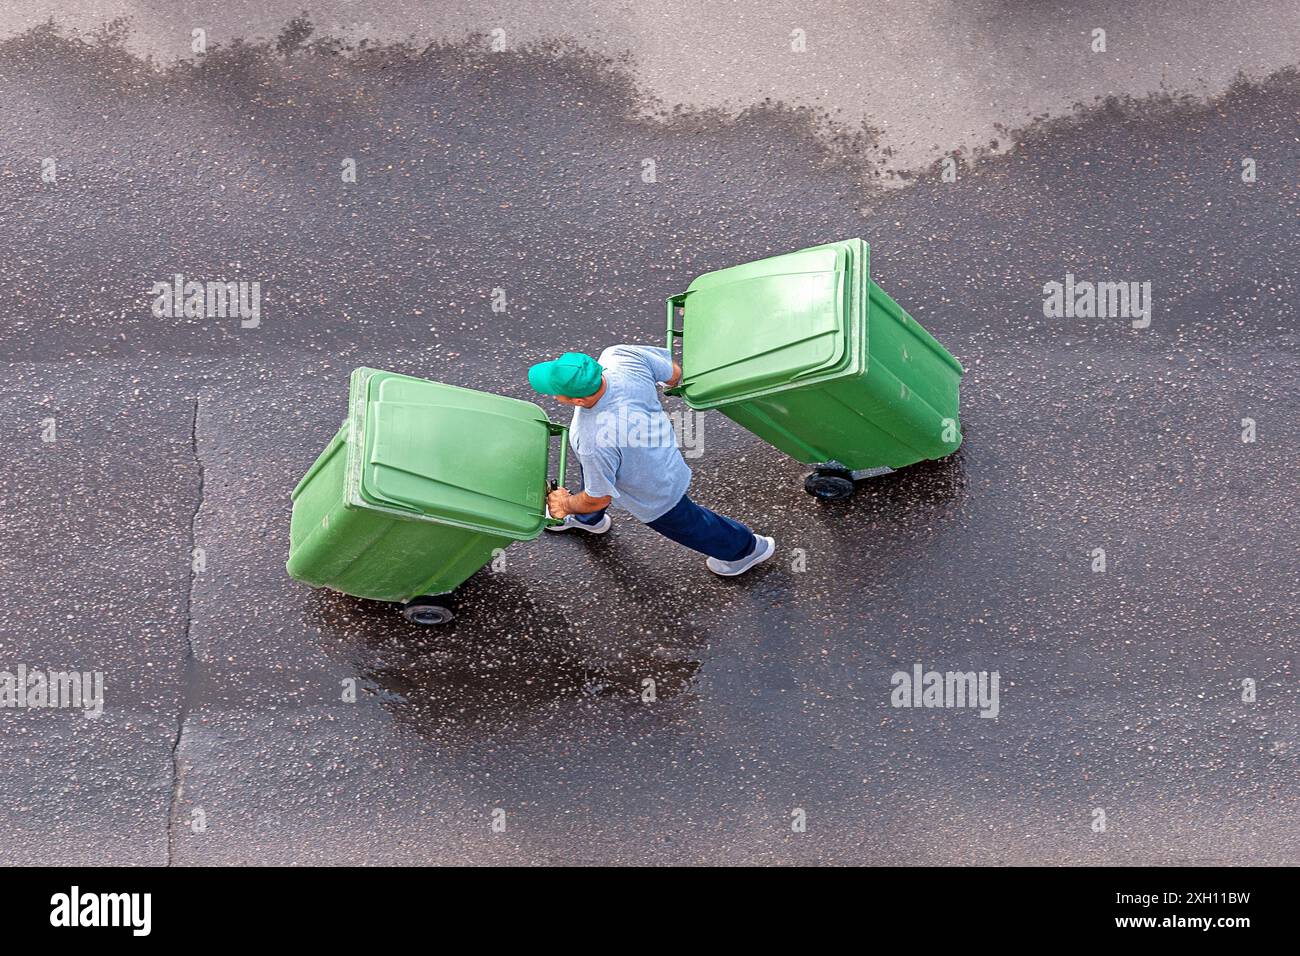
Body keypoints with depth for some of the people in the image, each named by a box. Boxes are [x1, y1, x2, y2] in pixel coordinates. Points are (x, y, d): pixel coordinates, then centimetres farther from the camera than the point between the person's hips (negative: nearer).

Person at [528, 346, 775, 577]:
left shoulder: (594, 444, -46)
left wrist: (566, 505, -5)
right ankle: (588, 520, 64)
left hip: (656, 496, -6)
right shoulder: (622, 355, -32)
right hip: (660, 451, 6)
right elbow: (674, 373, -12)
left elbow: (599, 498, -27)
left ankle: (746, 548, 52)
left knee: (684, 523, 25)